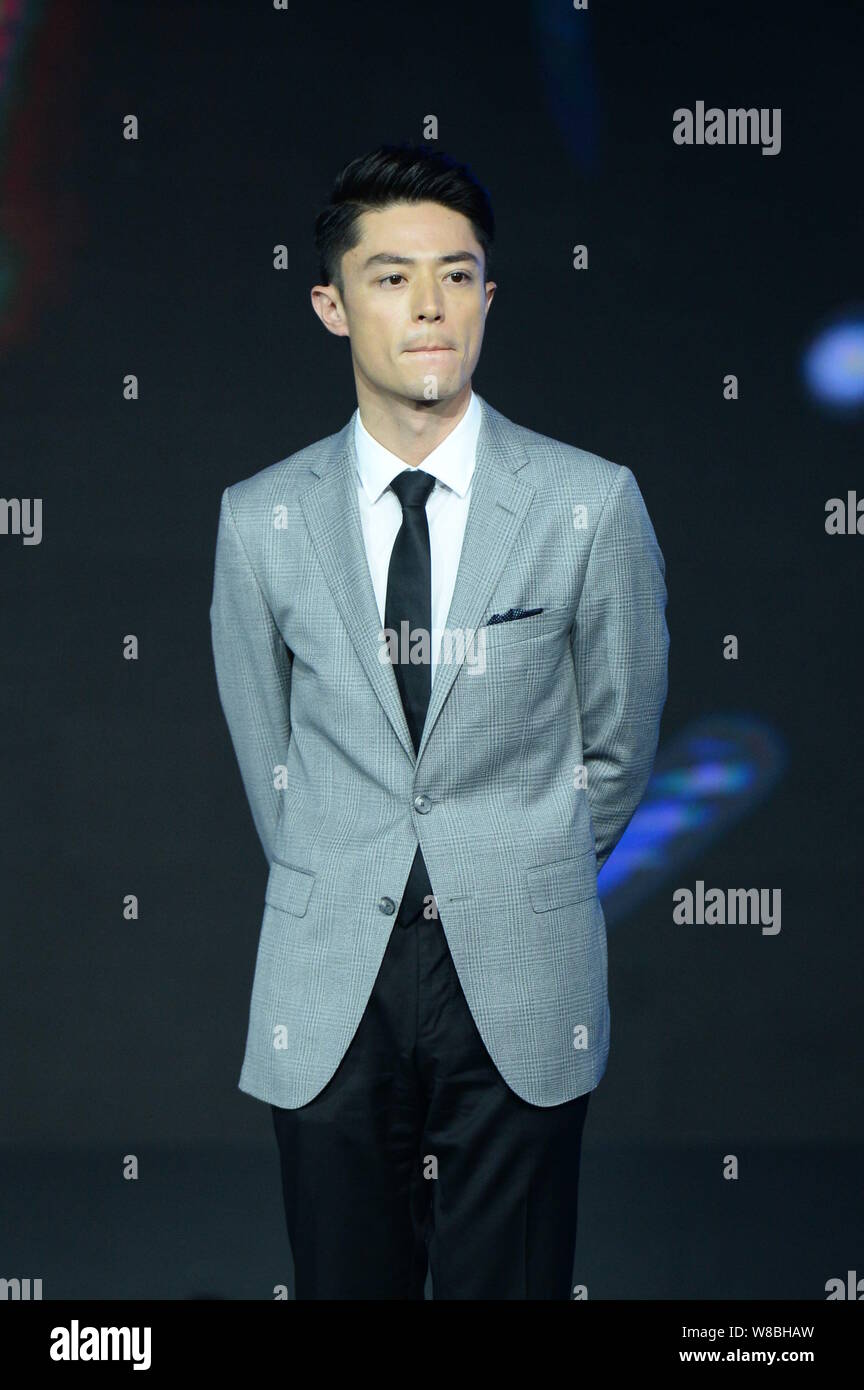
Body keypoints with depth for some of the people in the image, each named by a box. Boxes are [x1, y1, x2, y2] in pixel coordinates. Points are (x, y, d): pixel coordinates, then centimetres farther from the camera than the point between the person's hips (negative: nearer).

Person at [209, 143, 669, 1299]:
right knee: (345, 1280, 8)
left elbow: (620, 743, 9)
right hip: (330, 989, 1)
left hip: (520, 987, -1)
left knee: (511, 1285, 6)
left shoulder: (593, 504, -2)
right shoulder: (260, 521, 2)